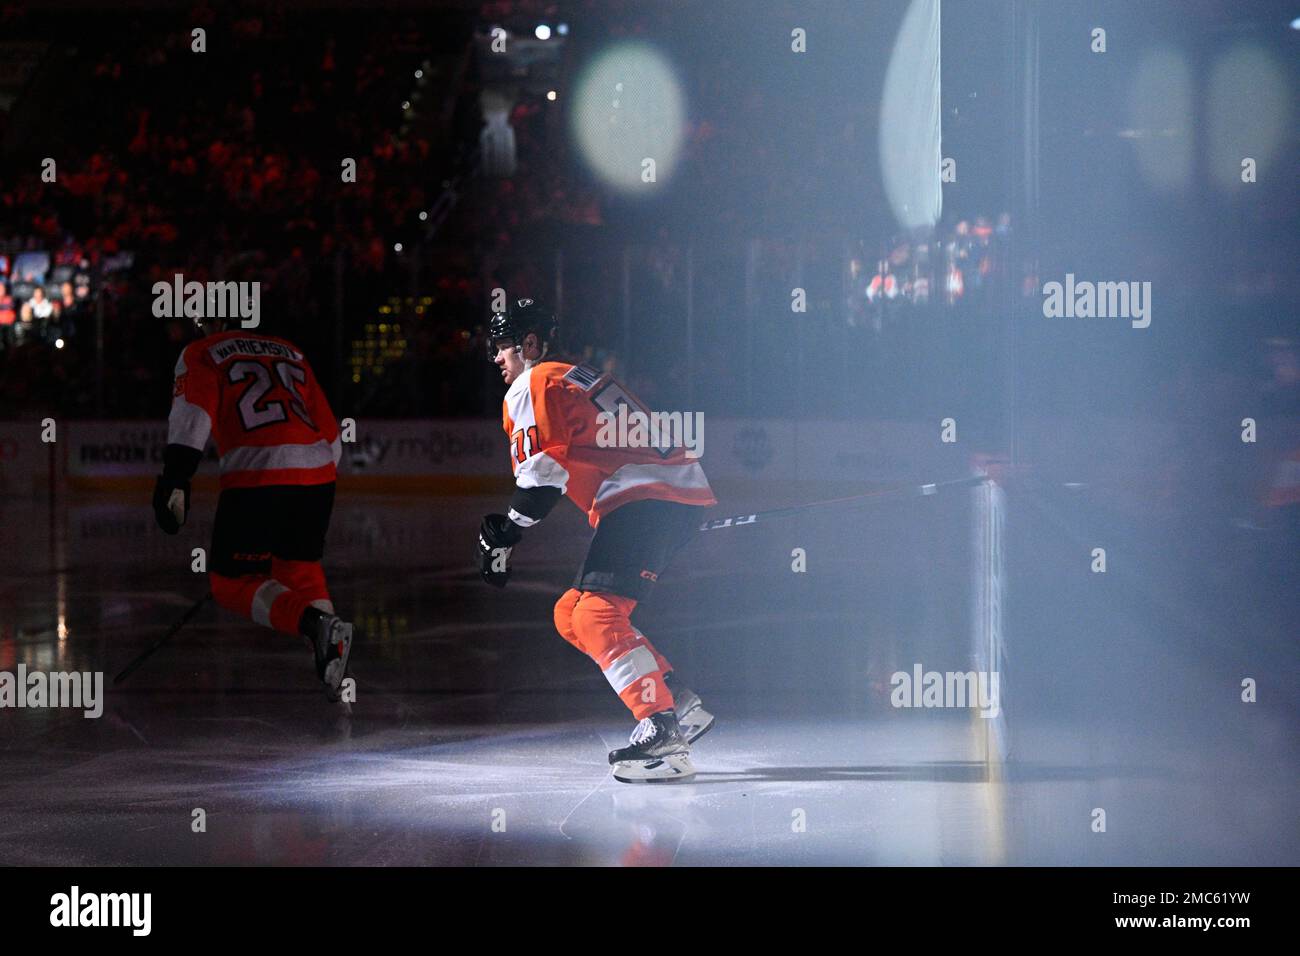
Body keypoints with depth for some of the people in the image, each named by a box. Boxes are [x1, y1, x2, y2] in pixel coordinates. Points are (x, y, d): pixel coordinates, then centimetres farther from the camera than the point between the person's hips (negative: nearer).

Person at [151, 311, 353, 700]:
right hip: (317, 477, 5)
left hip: (256, 478, -5)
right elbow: (329, 430, 23)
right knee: (298, 567, 24)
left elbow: (192, 416, -7)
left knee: (233, 583, 4)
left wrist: (174, 479, -14)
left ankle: (314, 623, -21)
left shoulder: (201, 354, 12)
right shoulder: (290, 352, 26)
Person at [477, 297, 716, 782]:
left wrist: (505, 536, -6)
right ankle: (679, 702, 6)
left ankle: (662, 732, -34)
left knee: (598, 614, -21)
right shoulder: (577, 378, 28)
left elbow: (543, 473, -11)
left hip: (647, 497, -10)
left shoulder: (535, 385, -1)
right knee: (572, 615, 13)